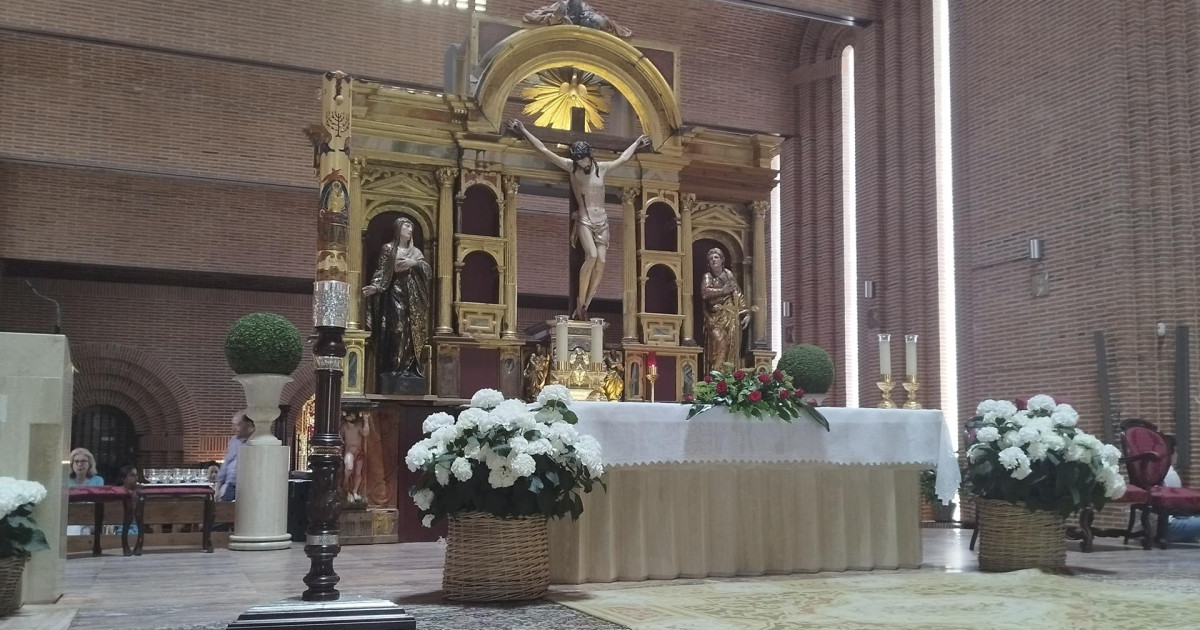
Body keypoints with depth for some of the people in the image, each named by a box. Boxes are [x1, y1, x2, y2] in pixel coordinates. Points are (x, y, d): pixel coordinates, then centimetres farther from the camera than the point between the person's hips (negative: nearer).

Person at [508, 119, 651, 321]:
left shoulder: (602, 168, 9)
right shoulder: (571, 167, 1)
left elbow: (622, 158, 29)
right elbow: (544, 150, 0)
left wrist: (636, 143, 39)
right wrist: (524, 131, -1)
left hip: (602, 220, 4)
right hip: (584, 220, -4)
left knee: (601, 261, -11)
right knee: (592, 256, -25)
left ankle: (585, 306, -8)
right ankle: (580, 301, -16)